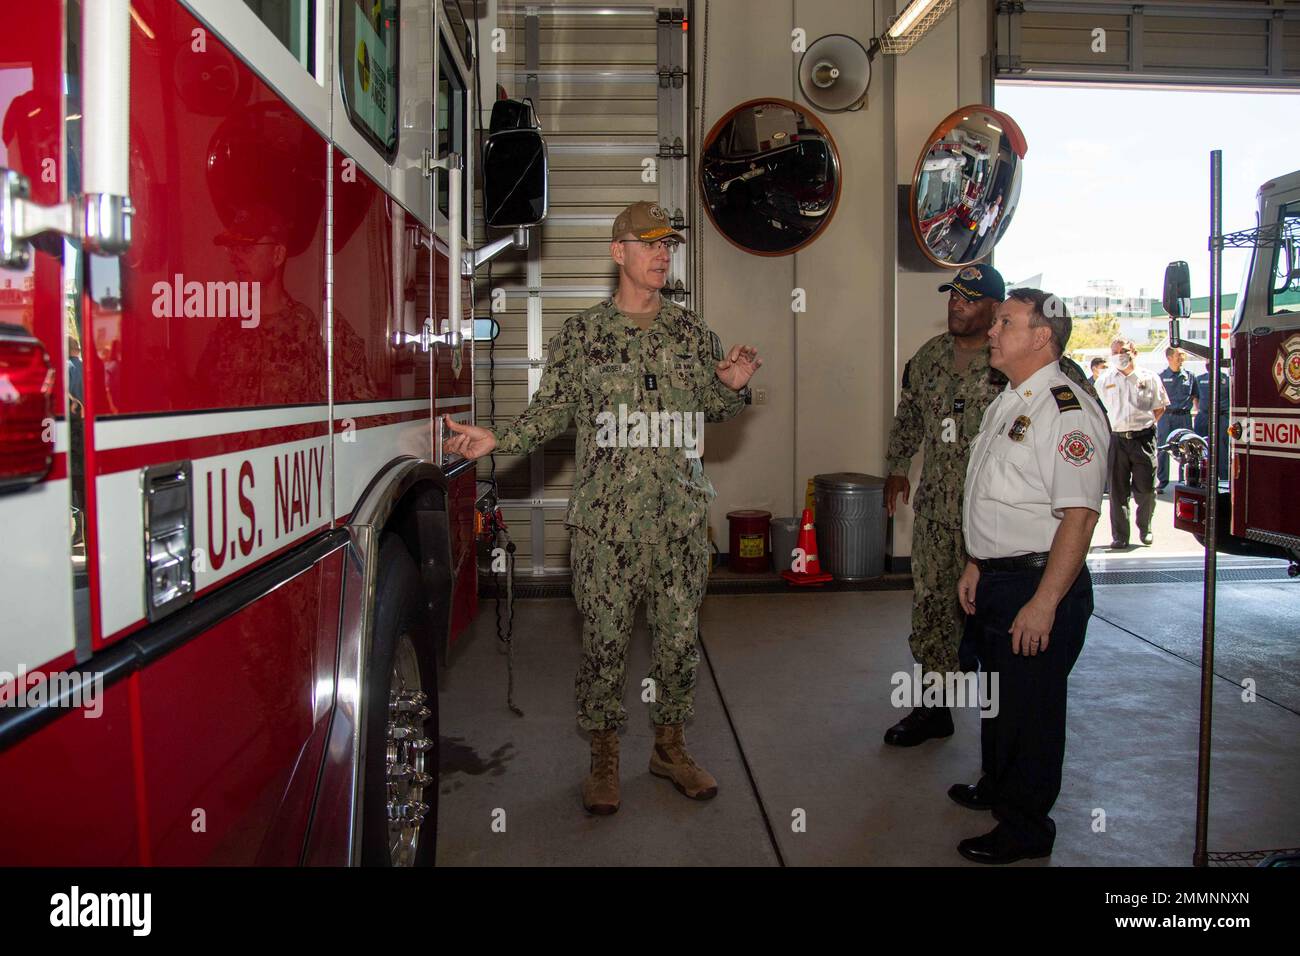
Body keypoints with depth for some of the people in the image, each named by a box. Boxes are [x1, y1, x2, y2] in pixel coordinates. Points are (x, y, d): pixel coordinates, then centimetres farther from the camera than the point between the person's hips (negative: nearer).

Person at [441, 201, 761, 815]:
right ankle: (604, 758, 20)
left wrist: (732, 387, -8)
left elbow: (715, 409, 13)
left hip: (680, 512, 3)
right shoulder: (581, 334, 2)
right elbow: (551, 411, 2)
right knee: (605, 636, 3)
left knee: (679, 632, 9)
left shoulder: (691, 332, 9)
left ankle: (669, 746, 27)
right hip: (606, 515, -2)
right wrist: (497, 441, -13)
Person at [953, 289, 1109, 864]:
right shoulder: (1006, 404, 12)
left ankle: (1026, 827, 21)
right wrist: (975, 565, 17)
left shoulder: (1067, 412, -19)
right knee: (996, 693, 23)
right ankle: (996, 788, 43)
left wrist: (1043, 604, -25)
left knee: (1030, 707, 4)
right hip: (995, 580, 9)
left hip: (1039, 585, -9)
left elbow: (1079, 516, -24)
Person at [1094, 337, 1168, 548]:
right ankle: (1120, 536, 6)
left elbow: (1160, 407, 14)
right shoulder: (1104, 381, 9)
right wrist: (1108, 428, 7)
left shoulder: (1149, 378, 6)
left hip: (1143, 438, -1)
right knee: (1118, 490, 1)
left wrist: (1146, 425, 5)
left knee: (1145, 489, 2)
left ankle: (1145, 528, 24)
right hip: (1116, 440, 1)